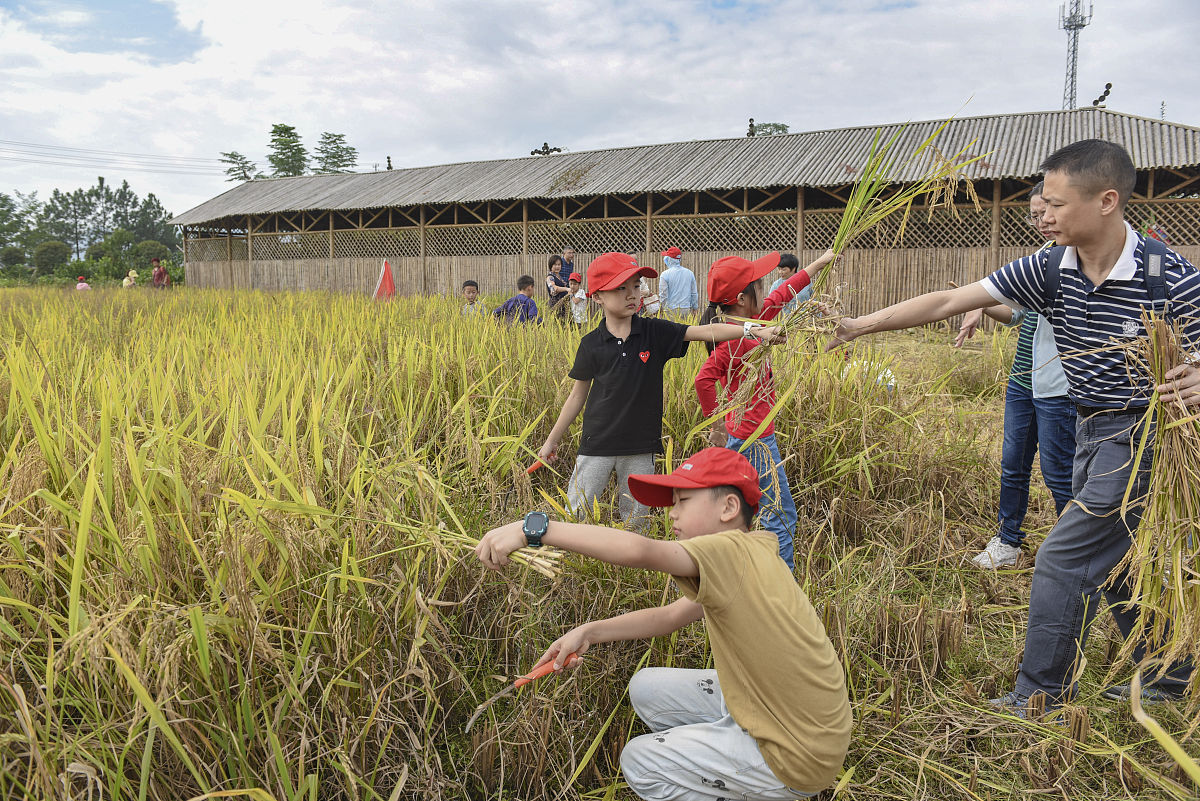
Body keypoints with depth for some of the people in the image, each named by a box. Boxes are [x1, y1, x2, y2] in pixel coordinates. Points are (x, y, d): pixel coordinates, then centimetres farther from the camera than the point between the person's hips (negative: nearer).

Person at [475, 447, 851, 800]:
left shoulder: (730, 551, -25)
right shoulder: (746, 555, 5)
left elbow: (639, 550, -42)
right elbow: (669, 616, 10)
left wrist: (534, 527, -42)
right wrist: (589, 633, 1)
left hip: (798, 754, -9)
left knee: (639, 762, 0)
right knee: (646, 688, 12)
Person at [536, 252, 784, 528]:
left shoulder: (655, 332, -3)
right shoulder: (591, 343, -3)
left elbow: (707, 331, -12)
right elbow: (578, 395, 6)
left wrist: (751, 329, -26)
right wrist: (552, 439, 10)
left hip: (640, 447, 1)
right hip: (597, 444, 0)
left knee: (635, 518, 11)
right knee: (575, 514, 4)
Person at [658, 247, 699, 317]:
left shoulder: (665, 274, -6)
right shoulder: (689, 273, 8)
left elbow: (663, 295, -8)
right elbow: (694, 294, 12)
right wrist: (695, 309, 22)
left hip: (671, 311, -4)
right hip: (686, 310, 4)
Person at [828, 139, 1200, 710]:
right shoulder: (1049, 271, -6)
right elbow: (947, 302, -7)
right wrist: (860, 325, -10)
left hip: (1141, 433, -7)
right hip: (1091, 430, 7)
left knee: (1063, 559, -6)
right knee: (1114, 560, 19)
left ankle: (1039, 696, 11)